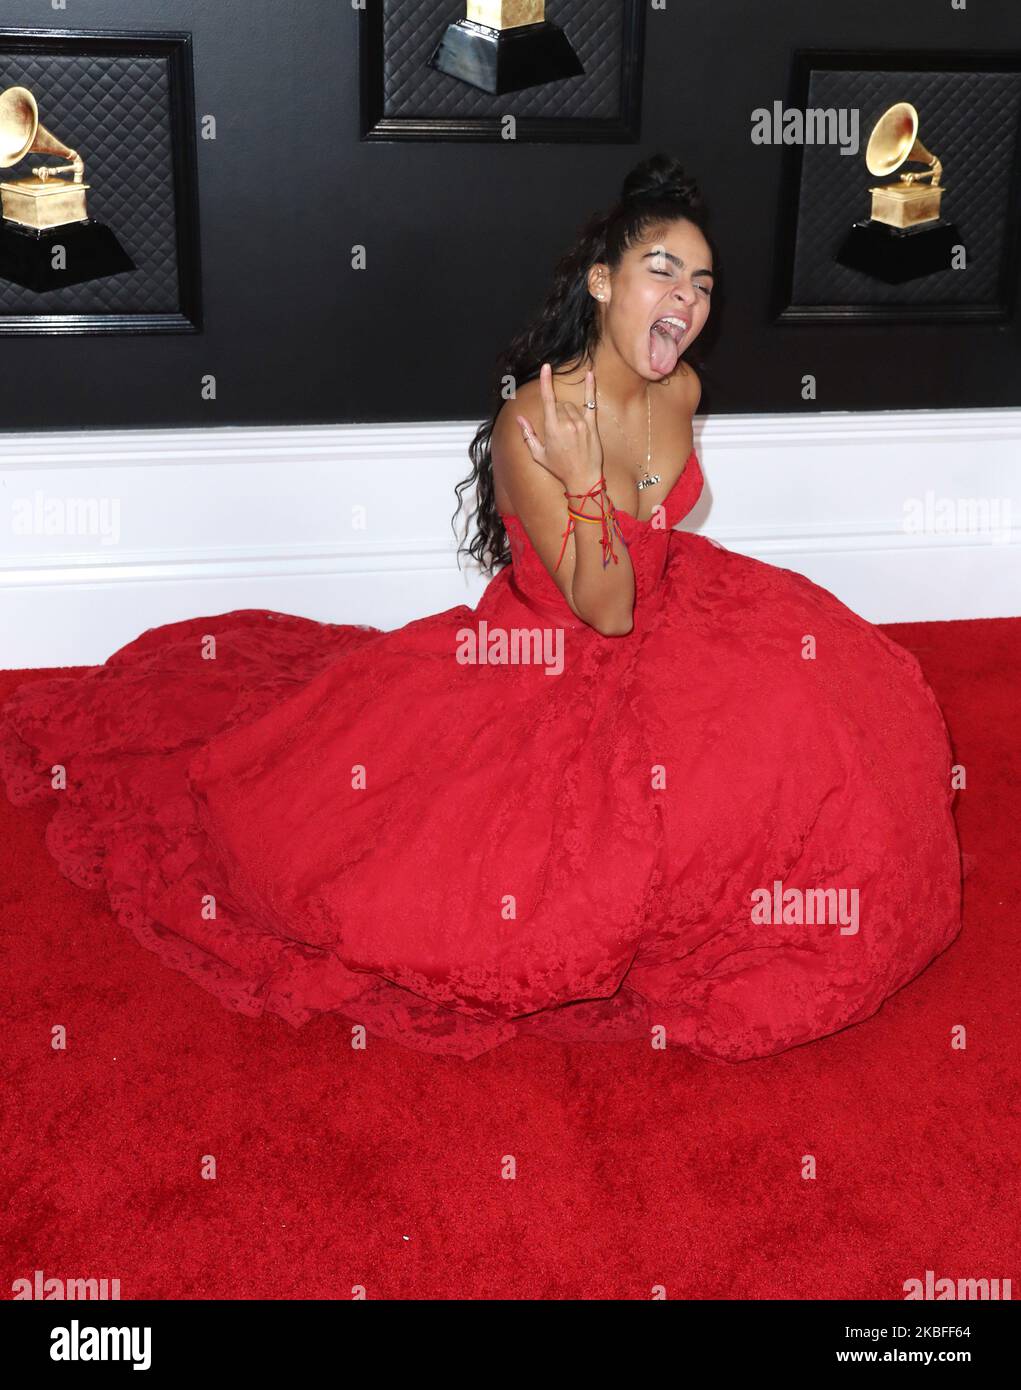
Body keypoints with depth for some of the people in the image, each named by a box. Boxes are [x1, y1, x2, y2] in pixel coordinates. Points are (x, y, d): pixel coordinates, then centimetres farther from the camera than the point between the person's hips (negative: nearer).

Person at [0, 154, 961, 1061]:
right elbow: (604, 612, -26)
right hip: (544, 659, -7)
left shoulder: (681, 388, -5)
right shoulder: (528, 422, -28)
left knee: (830, 689, -6)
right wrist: (584, 482, -38)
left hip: (659, 616, 7)